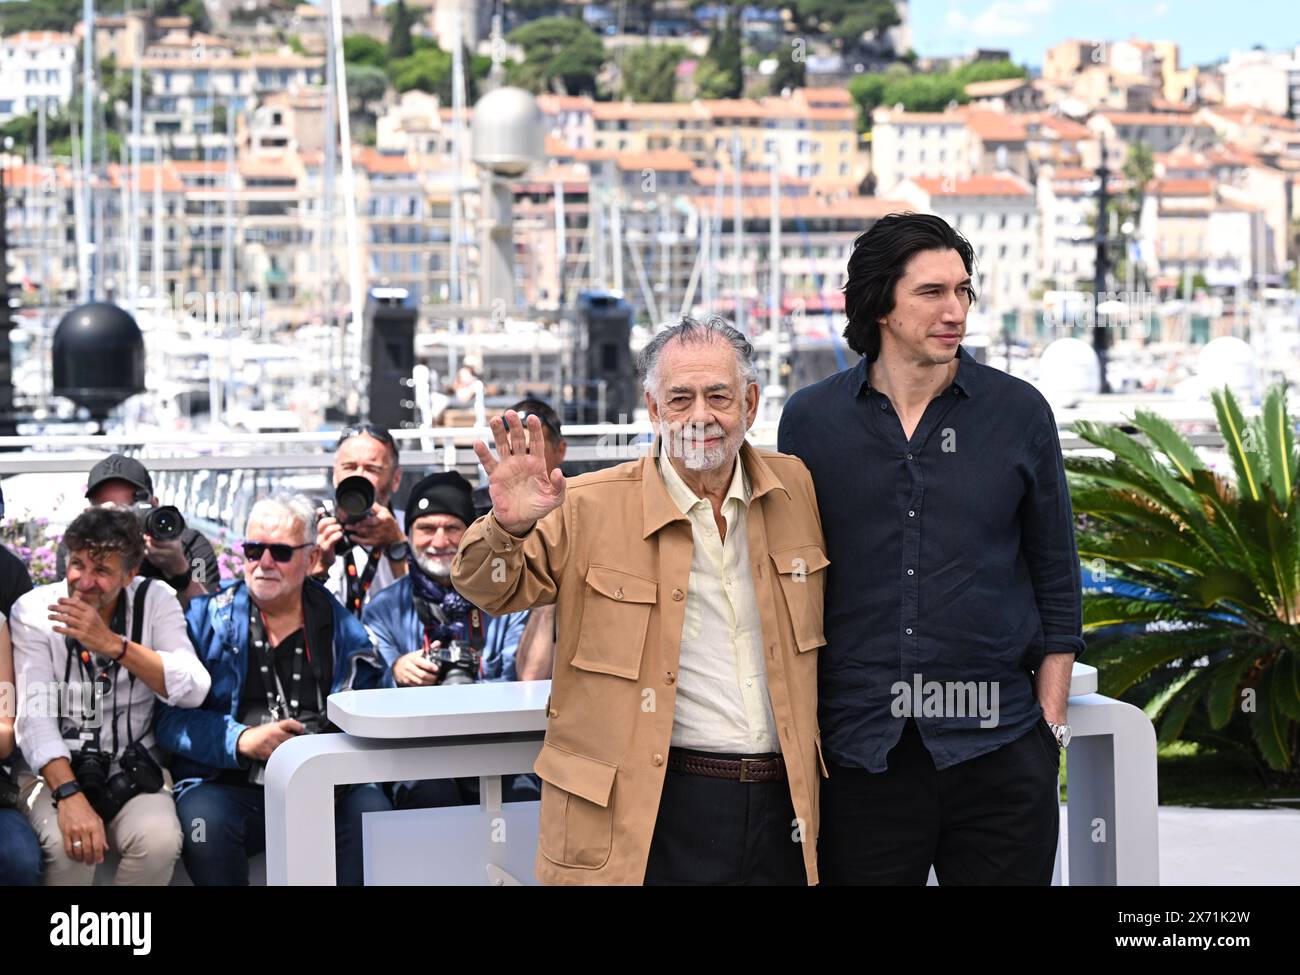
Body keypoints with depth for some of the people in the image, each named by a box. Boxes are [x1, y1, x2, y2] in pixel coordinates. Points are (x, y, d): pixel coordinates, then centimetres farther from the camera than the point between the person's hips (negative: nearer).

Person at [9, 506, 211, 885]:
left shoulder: (155, 601, -2)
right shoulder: (33, 610, -5)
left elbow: (193, 691, -15)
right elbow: (34, 714, -17)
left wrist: (112, 644, -27)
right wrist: (69, 796, -31)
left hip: (133, 770, 1)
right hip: (52, 770, -1)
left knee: (159, 841, -29)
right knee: (69, 844, -32)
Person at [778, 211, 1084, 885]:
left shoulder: (1019, 413, 3)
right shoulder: (810, 420, 3)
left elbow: (1056, 579, 9)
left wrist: (1050, 721, 3)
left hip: (997, 748, 0)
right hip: (858, 748, 0)